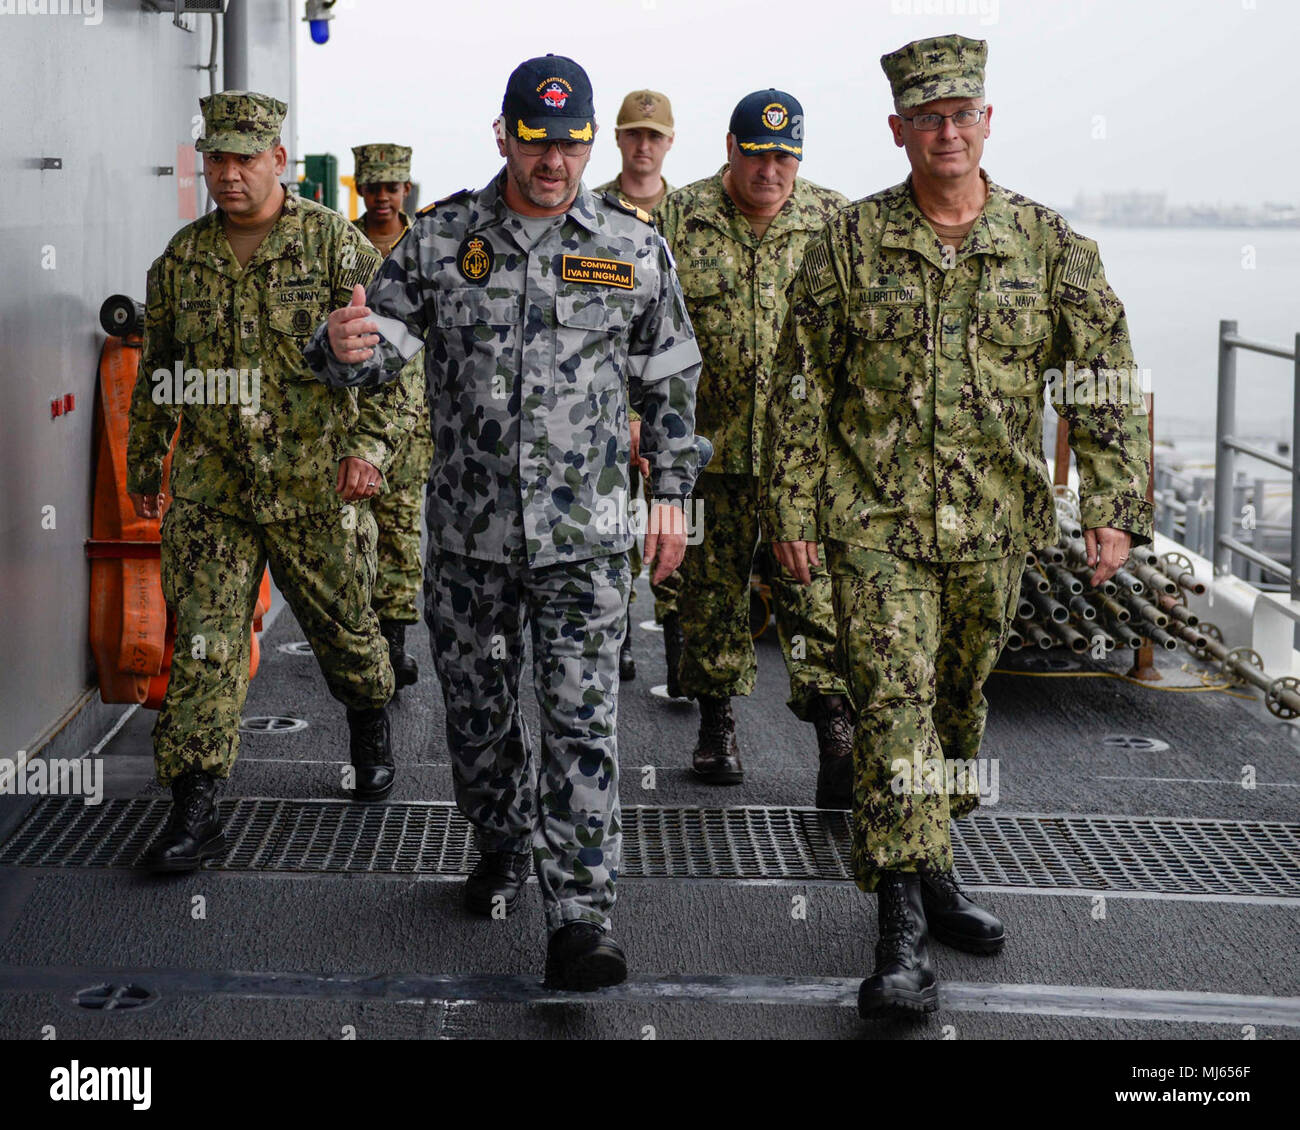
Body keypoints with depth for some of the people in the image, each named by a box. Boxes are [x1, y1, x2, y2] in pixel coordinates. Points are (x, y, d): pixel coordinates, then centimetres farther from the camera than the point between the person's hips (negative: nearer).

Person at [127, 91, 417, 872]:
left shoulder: (336, 245, -5)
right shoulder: (182, 258, 7)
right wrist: (145, 463, 20)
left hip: (318, 489, -2)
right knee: (204, 645, -4)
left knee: (344, 629, 13)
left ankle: (371, 729, 43)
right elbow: (157, 370, 17)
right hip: (211, 493, 2)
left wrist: (372, 444, -19)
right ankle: (195, 812, 1)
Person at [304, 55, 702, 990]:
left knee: (583, 723, -6)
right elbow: (384, 341, 0)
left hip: (585, 535, -2)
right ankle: (504, 847, 38)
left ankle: (581, 918, -2)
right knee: (478, 709, 14)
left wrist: (672, 494, 7)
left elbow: (670, 382, 9)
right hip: (468, 531, 2)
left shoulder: (634, 247, 1)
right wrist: (347, 346, -24)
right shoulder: (441, 238, 1)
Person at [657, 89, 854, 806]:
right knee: (711, 586, 10)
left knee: (813, 585, -6)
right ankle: (716, 722, 26)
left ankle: (838, 740, -4)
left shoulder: (834, 223, 5)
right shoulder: (678, 222, 3)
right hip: (708, 446, 1)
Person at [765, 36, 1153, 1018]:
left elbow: (1107, 384, 3)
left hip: (993, 530, 3)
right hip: (877, 525, -2)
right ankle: (904, 930, -10)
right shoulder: (850, 245, -1)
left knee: (959, 703, 16)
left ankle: (932, 872, 35)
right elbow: (800, 391, 2)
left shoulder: (1049, 245, 3)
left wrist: (1116, 507, -5)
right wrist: (794, 510, -2)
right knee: (895, 706, -12)